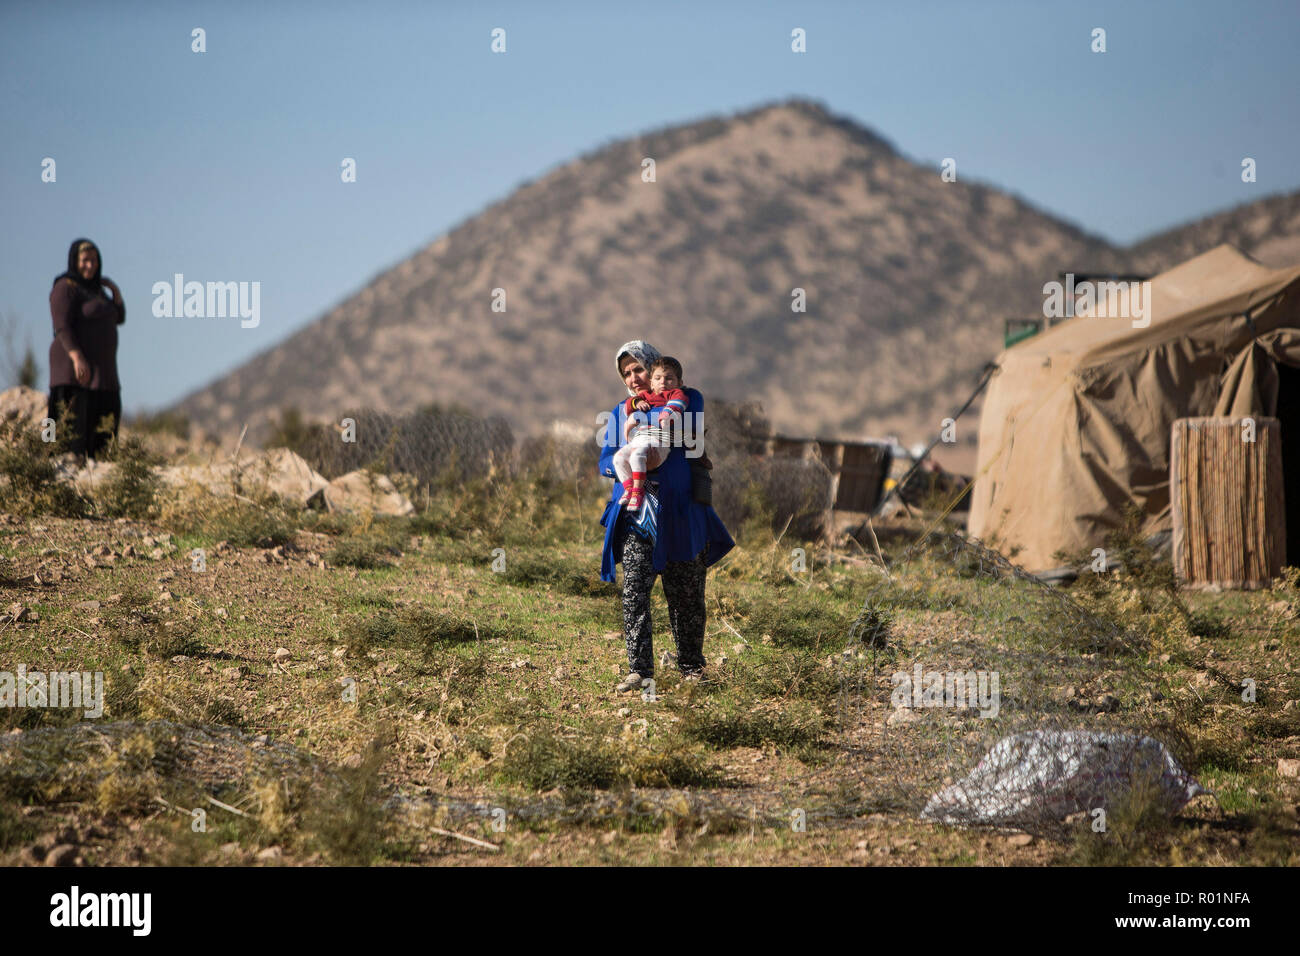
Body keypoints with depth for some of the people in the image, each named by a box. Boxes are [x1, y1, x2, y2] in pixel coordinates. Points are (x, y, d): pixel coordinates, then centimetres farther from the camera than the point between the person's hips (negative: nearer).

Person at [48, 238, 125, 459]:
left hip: (100, 370, 9)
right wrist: (78, 358, -30)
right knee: (76, 424, -14)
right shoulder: (66, 288, -10)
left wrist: (115, 290, 4)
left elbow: (119, 318, 19)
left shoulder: (94, 289, 16)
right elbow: (62, 327, -19)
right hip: (77, 368, -9)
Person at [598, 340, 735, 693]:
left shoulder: (686, 399, 7)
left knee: (687, 594, 6)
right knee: (634, 587, -14)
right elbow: (606, 461, 7)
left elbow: (692, 434, -12)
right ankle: (639, 669, -16)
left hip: (680, 513, -1)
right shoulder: (620, 413, 16)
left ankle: (691, 667, 20)